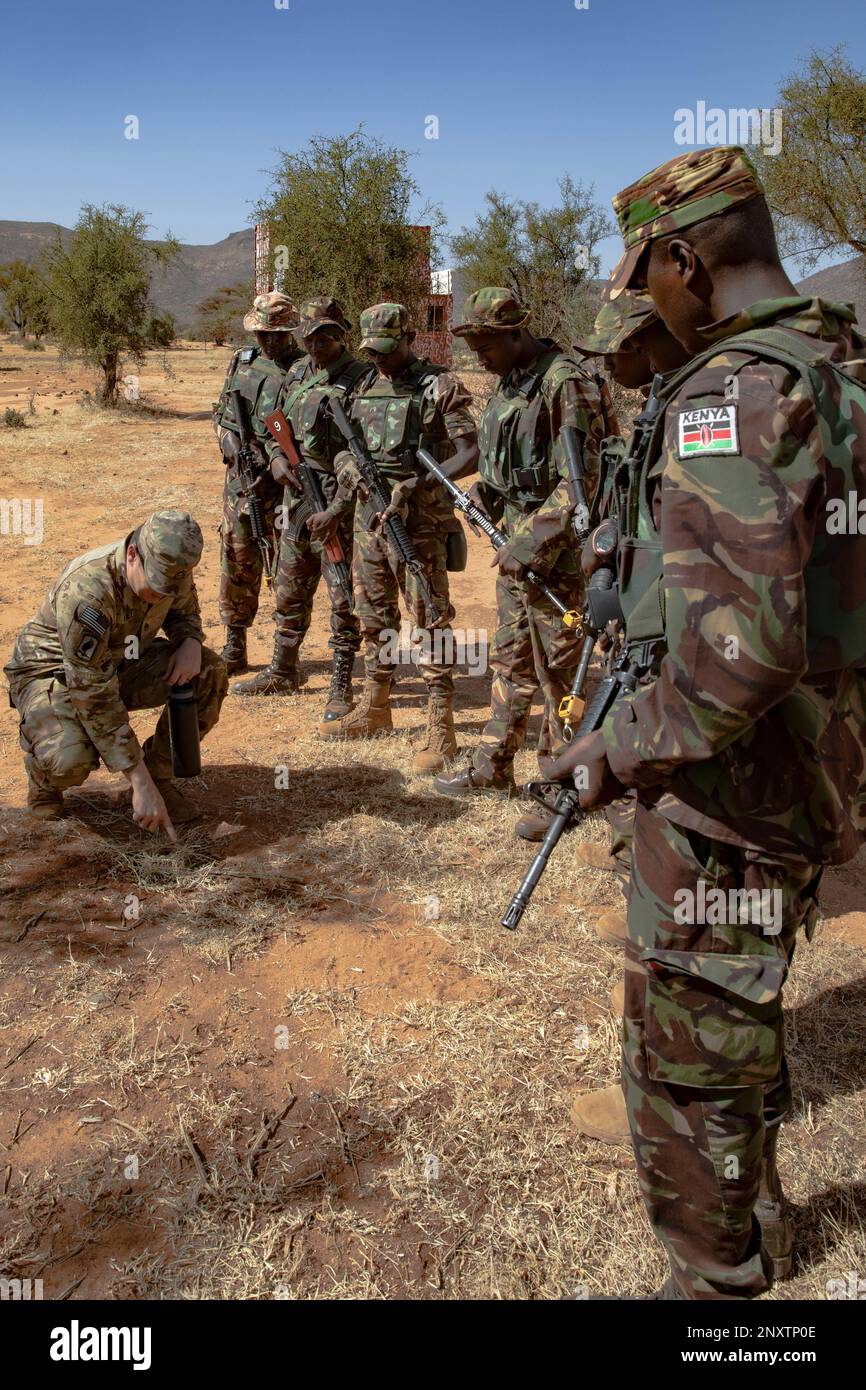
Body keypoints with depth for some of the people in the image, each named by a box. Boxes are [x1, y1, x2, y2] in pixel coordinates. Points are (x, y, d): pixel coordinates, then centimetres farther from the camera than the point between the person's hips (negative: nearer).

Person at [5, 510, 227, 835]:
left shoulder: (173, 567, -17)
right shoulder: (85, 592, -37)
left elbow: (184, 611, 8)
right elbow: (95, 698, -36)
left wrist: (191, 643, -19)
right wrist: (140, 784, -36)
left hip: (121, 662, 6)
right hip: (51, 671, -6)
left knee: (209, 673, -17)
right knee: (71, 761, -35)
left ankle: (160, 772, -1)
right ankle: (43, 773, 3)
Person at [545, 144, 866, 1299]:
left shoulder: (729, 397, -22)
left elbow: (742, 648, -32)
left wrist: (618, 753, -19)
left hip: (732, 786, -10)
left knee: (688, 1060, 8)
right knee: (745, 1007, 29)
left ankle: (717, 1279, 28)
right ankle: (756, 1218, 51)